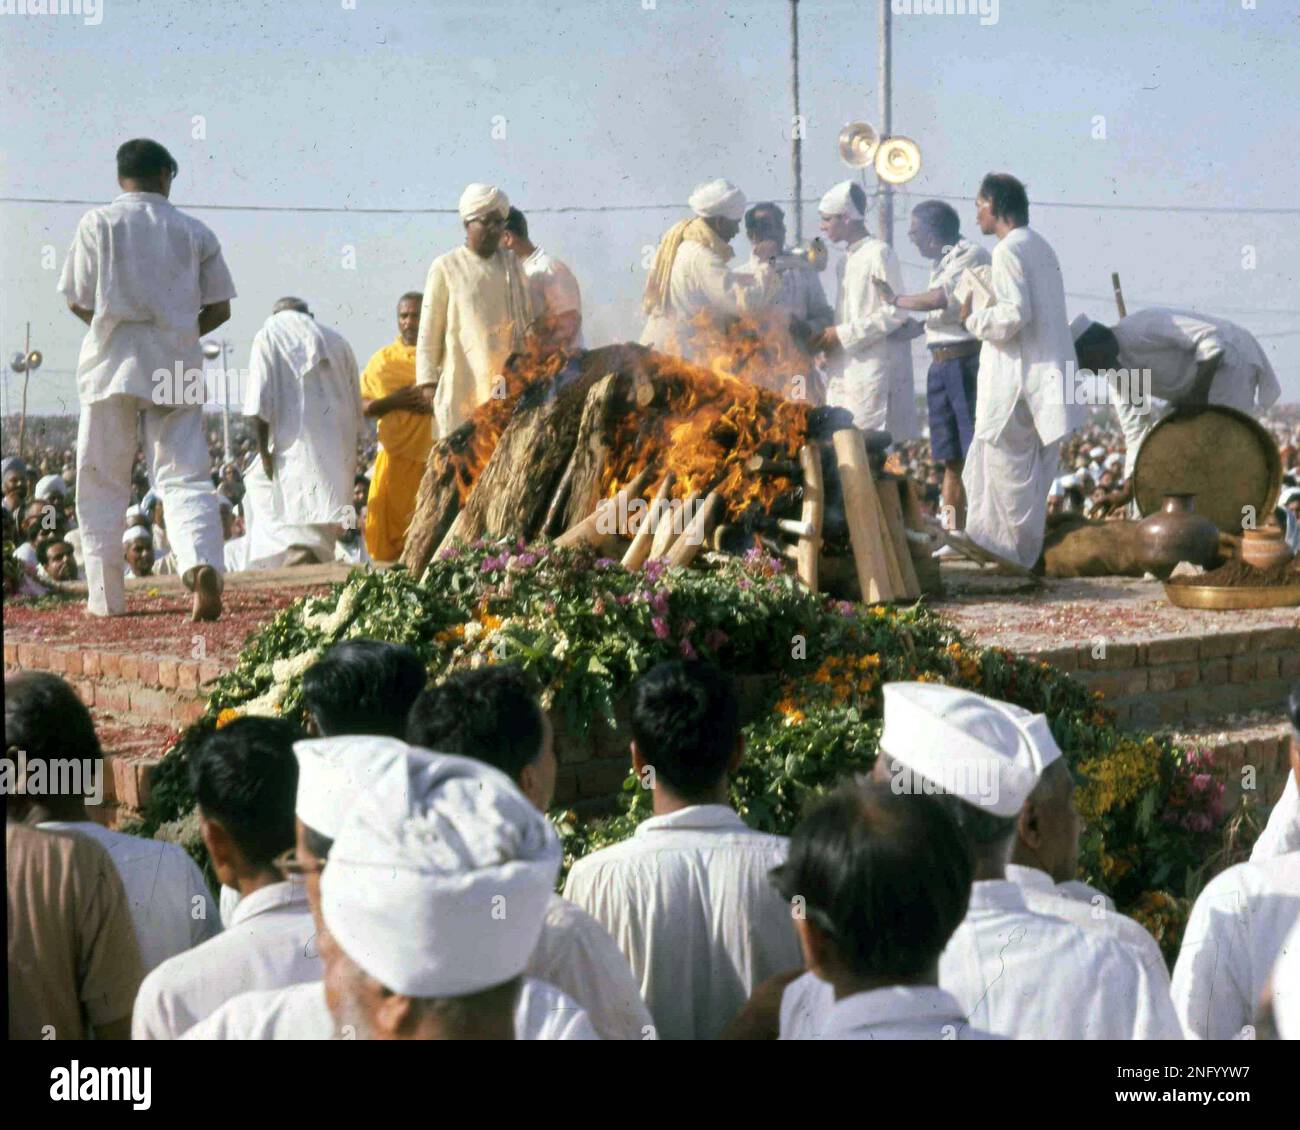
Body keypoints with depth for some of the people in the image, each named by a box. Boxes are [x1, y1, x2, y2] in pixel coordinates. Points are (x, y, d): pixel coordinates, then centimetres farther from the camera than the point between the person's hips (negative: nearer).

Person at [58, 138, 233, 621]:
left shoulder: (98, 222, 3)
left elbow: (77, 301, 3)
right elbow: (219, 308, 8)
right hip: (178, 364, 1)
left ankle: (106, 596, 8)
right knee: (184, 476, -1)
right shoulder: (194, 232, 8)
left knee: (101, 485, 8)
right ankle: (202, 563, -27)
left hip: (113, 362, -1)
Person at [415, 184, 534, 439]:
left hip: (507, 385, 4)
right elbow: (429, 330, 1)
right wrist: (427, 381, -4)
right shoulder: (446, 267, 1)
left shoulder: (512, 265, 14)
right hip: (463, 385, -4)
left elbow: (527, 322, 20)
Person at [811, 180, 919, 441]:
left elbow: (896, 312, -14)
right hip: (844, 370, 8)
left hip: (874, 369, -8)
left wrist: (842, 334, -13)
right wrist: (828, 337, 5)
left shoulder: (879, 253, -8)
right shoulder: (845, 261, 19)